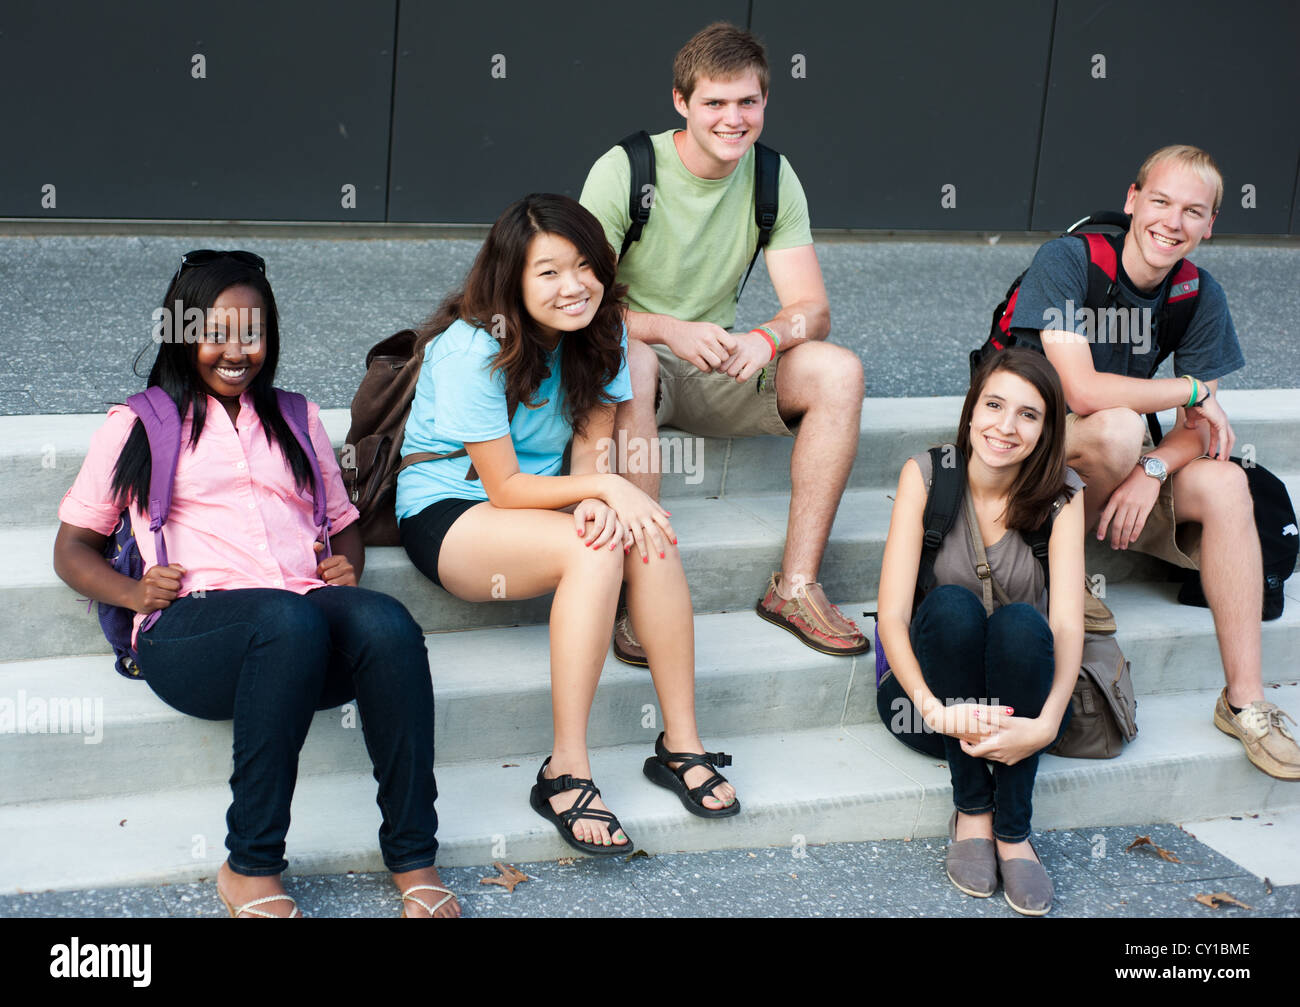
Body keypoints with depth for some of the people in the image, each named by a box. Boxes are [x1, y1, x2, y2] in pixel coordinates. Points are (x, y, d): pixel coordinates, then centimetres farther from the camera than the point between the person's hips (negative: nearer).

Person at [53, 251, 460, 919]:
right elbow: (72, 548, 19)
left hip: (309, 617, 3)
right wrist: (134, 593, -3)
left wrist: (345, 567, 7)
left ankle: (413, 859, -28)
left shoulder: (297, 420, 29)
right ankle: (250, 869, -30)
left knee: (385, 622, -34)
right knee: (288, 618, -39)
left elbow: (343, 525, 32)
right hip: (189, 626, -3)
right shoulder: (137, 426, 20)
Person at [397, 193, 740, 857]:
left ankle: (681, 744, -21)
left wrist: (597, 500, -24)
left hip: (542, 501, 6)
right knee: (595, 550, -33)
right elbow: (504, 487, -18)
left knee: (645, 534, -27)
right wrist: (606, 487, -26)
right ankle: (566, 772, -29)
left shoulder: (600, 334, 1)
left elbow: (590, 450, -2)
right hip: (447, 514, -6)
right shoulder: (472, 348, -19)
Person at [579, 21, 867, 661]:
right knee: (628, 360, -39)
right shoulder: (624, 172, -14)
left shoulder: (773, 178, -2)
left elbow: (812, 309, -6)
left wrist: (767, 339, -30)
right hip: (635, 354, -4)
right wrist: (673, 331, -36)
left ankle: (795, 585, -18)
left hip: (718, 366, 4)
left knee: (838, 371, -21)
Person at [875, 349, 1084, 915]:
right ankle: (972, 812, -20)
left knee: (1020, 622, -31)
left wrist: (1045, 724, -37)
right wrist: (934, 707, -37)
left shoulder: (1061, 494, -6)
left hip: (1021, 700, 1)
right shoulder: (927, 476, -9)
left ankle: (1013, 831, -21)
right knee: (951, 603, -30)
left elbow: (1067, 624, -18)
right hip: (930, 695, 0)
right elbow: (891, 617, -18)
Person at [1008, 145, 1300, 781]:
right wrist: (1190, 390, -18)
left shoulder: (1200, 297, 0)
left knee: (1225, 483, -23)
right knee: (1117, 428, -36)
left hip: (1121, 468, 5)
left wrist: (1153, 468, -25)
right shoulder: (1067, 261, -17)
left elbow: (1203, 428, -4)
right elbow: (1082, 392, -28)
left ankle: (1244, 700, -18)